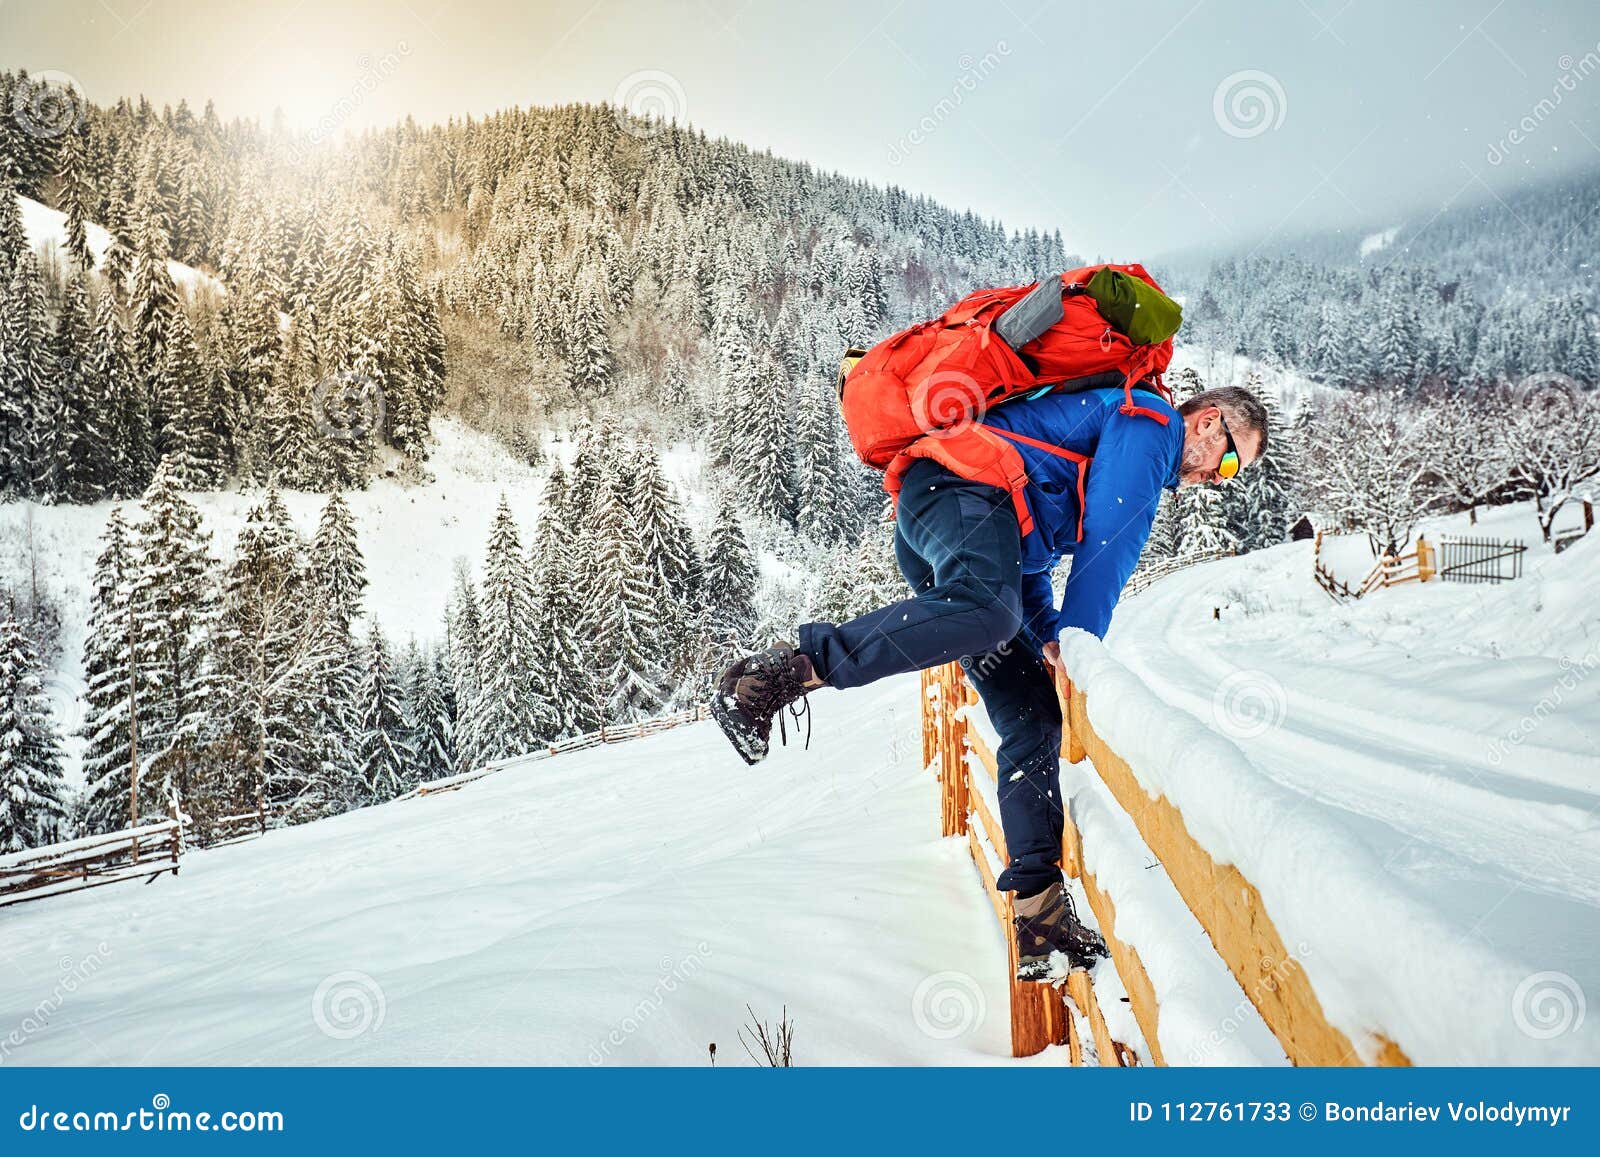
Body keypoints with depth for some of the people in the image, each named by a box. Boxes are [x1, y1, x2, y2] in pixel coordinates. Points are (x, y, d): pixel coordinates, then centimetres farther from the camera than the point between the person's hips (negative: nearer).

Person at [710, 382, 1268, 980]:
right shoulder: (1151, 420, 7)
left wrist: (1049, 638, 18)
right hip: (960, 488, -10)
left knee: (1032, 724, 2)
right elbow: (1109, 536, -8)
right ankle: (790, 668, -40)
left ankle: (1042, 921, -2)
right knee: (987, 610, -41)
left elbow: (1029, 561, 34)